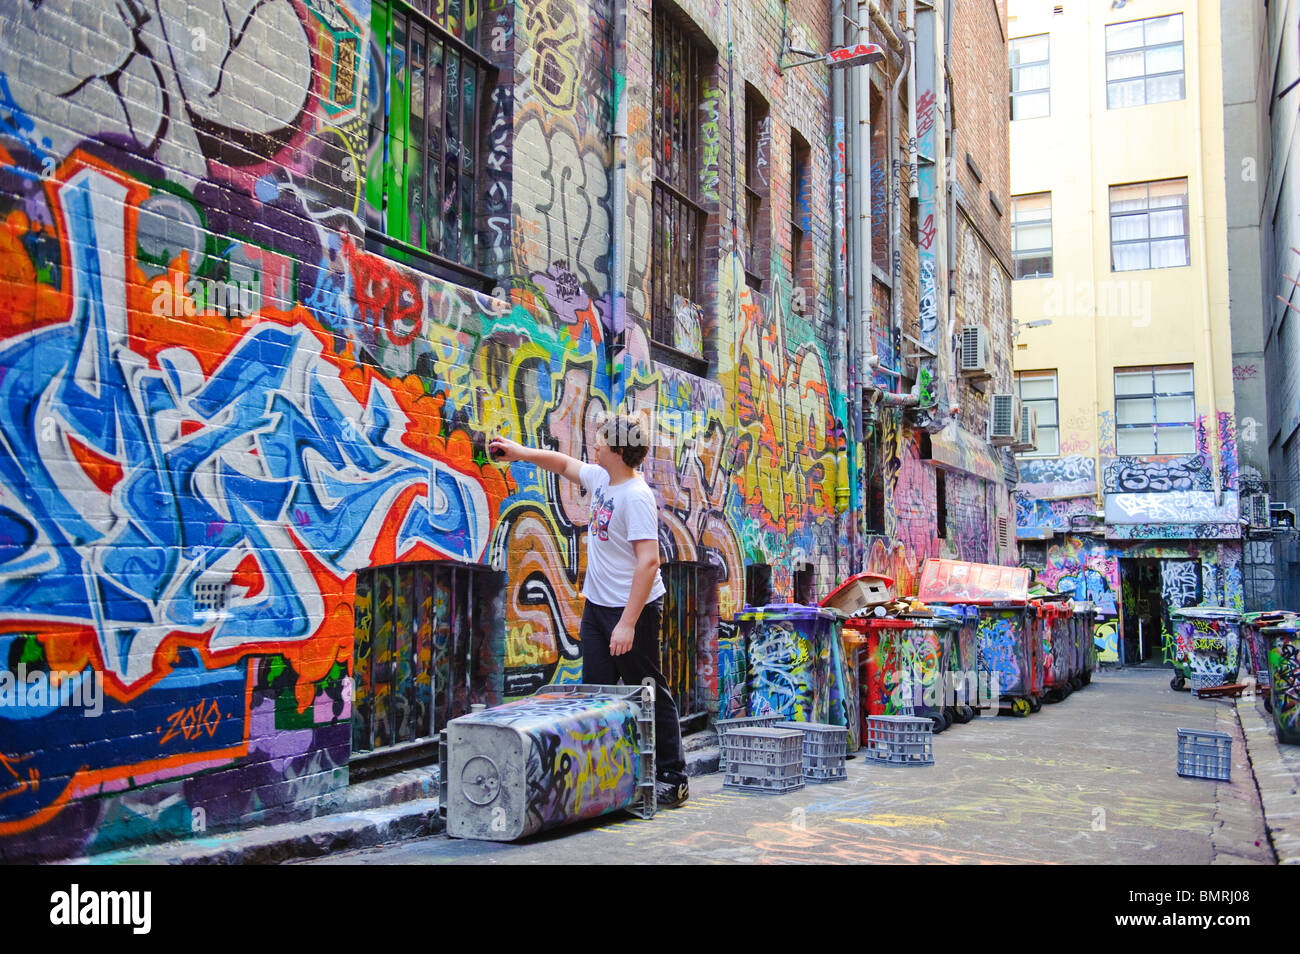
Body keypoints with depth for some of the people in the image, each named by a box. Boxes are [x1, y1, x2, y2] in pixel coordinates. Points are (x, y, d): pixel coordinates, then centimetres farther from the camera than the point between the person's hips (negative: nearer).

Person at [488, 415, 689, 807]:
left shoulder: (636, 497, -22)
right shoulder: (600, 478, 5)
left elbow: (649, 560, -28)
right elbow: (564, 463, 26)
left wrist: (628, 622, -30)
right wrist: (520, 452, 19)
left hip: (633, 608, -9)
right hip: (597, 605, 9)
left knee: (649, 696, -1)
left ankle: (672, 779, 10)